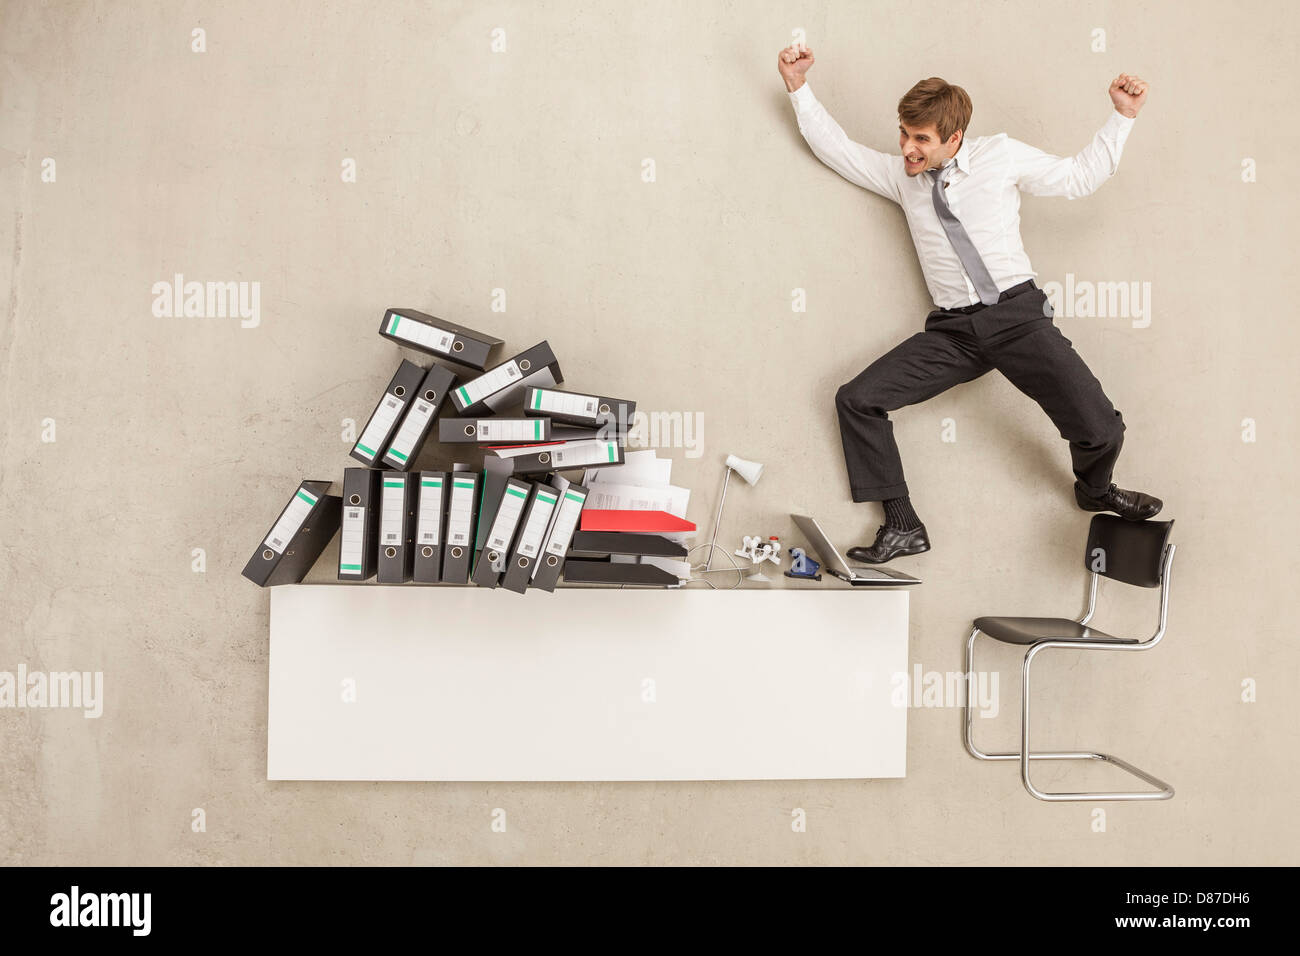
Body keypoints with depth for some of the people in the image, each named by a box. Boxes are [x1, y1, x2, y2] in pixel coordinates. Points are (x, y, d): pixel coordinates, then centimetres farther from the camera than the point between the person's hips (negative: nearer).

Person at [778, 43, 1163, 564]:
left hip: (1017, 315, -2)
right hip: (952, 330, 3)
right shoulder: (901, 175, 11)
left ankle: (1095, 490, 24)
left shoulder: (1001, 155, 5)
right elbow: (836, 148, 18)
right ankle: (902, 527, -3)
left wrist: (1122, 115, 7)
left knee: (1100, 430, -16)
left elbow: (1080, 177, 14)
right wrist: (799, 89, 11)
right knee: (855, 400, -13)